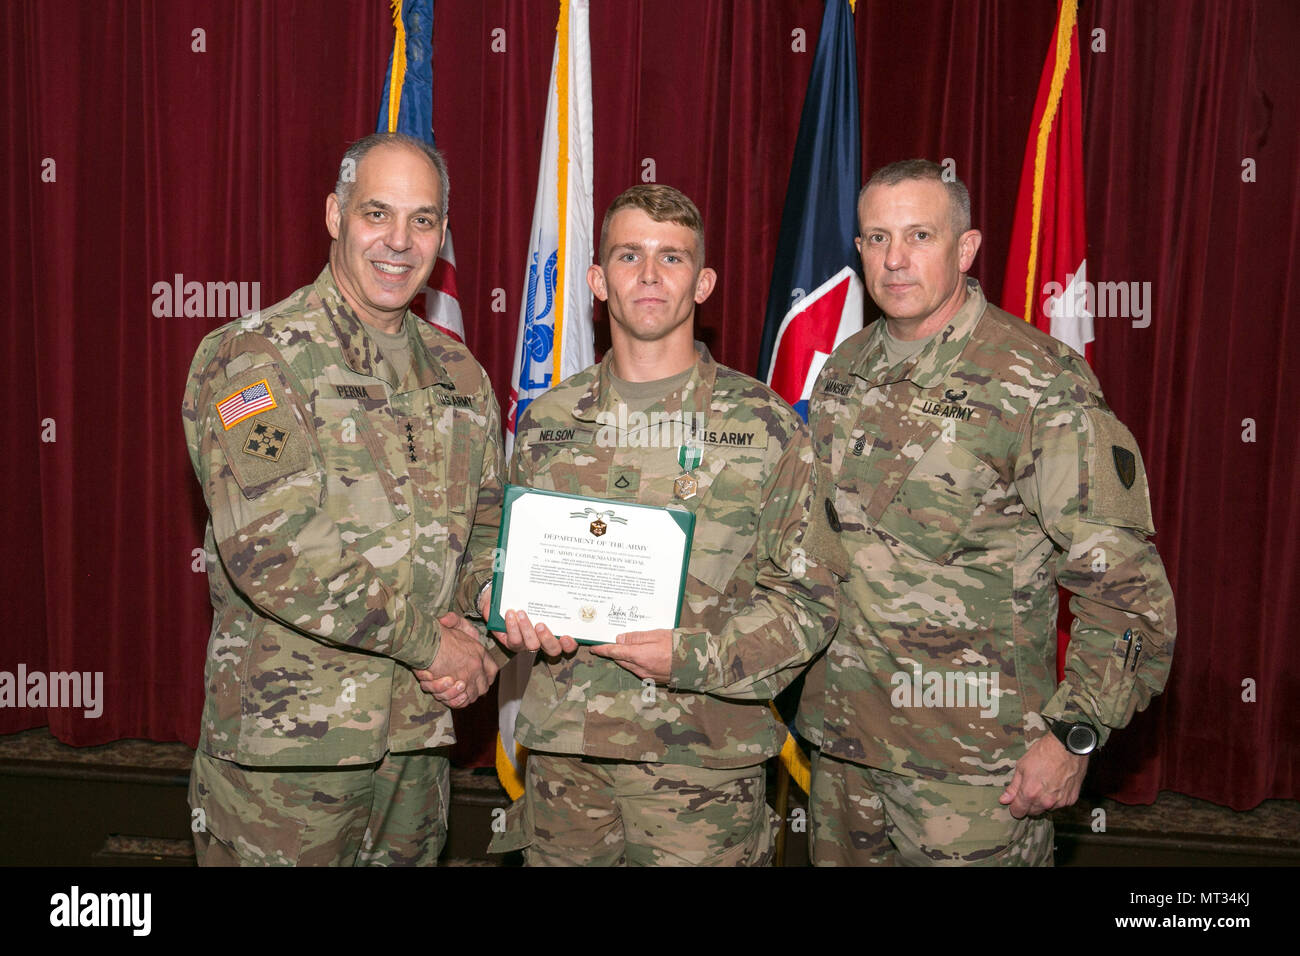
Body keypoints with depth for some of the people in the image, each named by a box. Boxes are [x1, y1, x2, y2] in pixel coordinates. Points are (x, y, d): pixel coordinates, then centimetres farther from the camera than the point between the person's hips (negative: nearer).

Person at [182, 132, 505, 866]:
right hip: (285, 746, -5)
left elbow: (494, 523, 13)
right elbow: (271, 548, -20)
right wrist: (430, 640, -16)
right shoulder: (251, 357, -9)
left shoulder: (459, 375, 9)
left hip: (422, 737, 6)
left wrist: (479, 637, -6)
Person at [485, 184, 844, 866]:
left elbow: (808, 594, -3)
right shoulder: (546, 421, 7)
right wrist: (513, 613, -5)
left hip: (704, 761, -2)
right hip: (565, 752, 3)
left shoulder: (765, 425, -2)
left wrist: (697, 655, -17)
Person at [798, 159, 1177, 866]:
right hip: (839, 734, 6)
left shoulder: (1038, 383, -13)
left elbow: (1125, 585, -13)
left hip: (971, 755, -6)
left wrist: (1073, 733, -16)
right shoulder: (845, 370, 6)